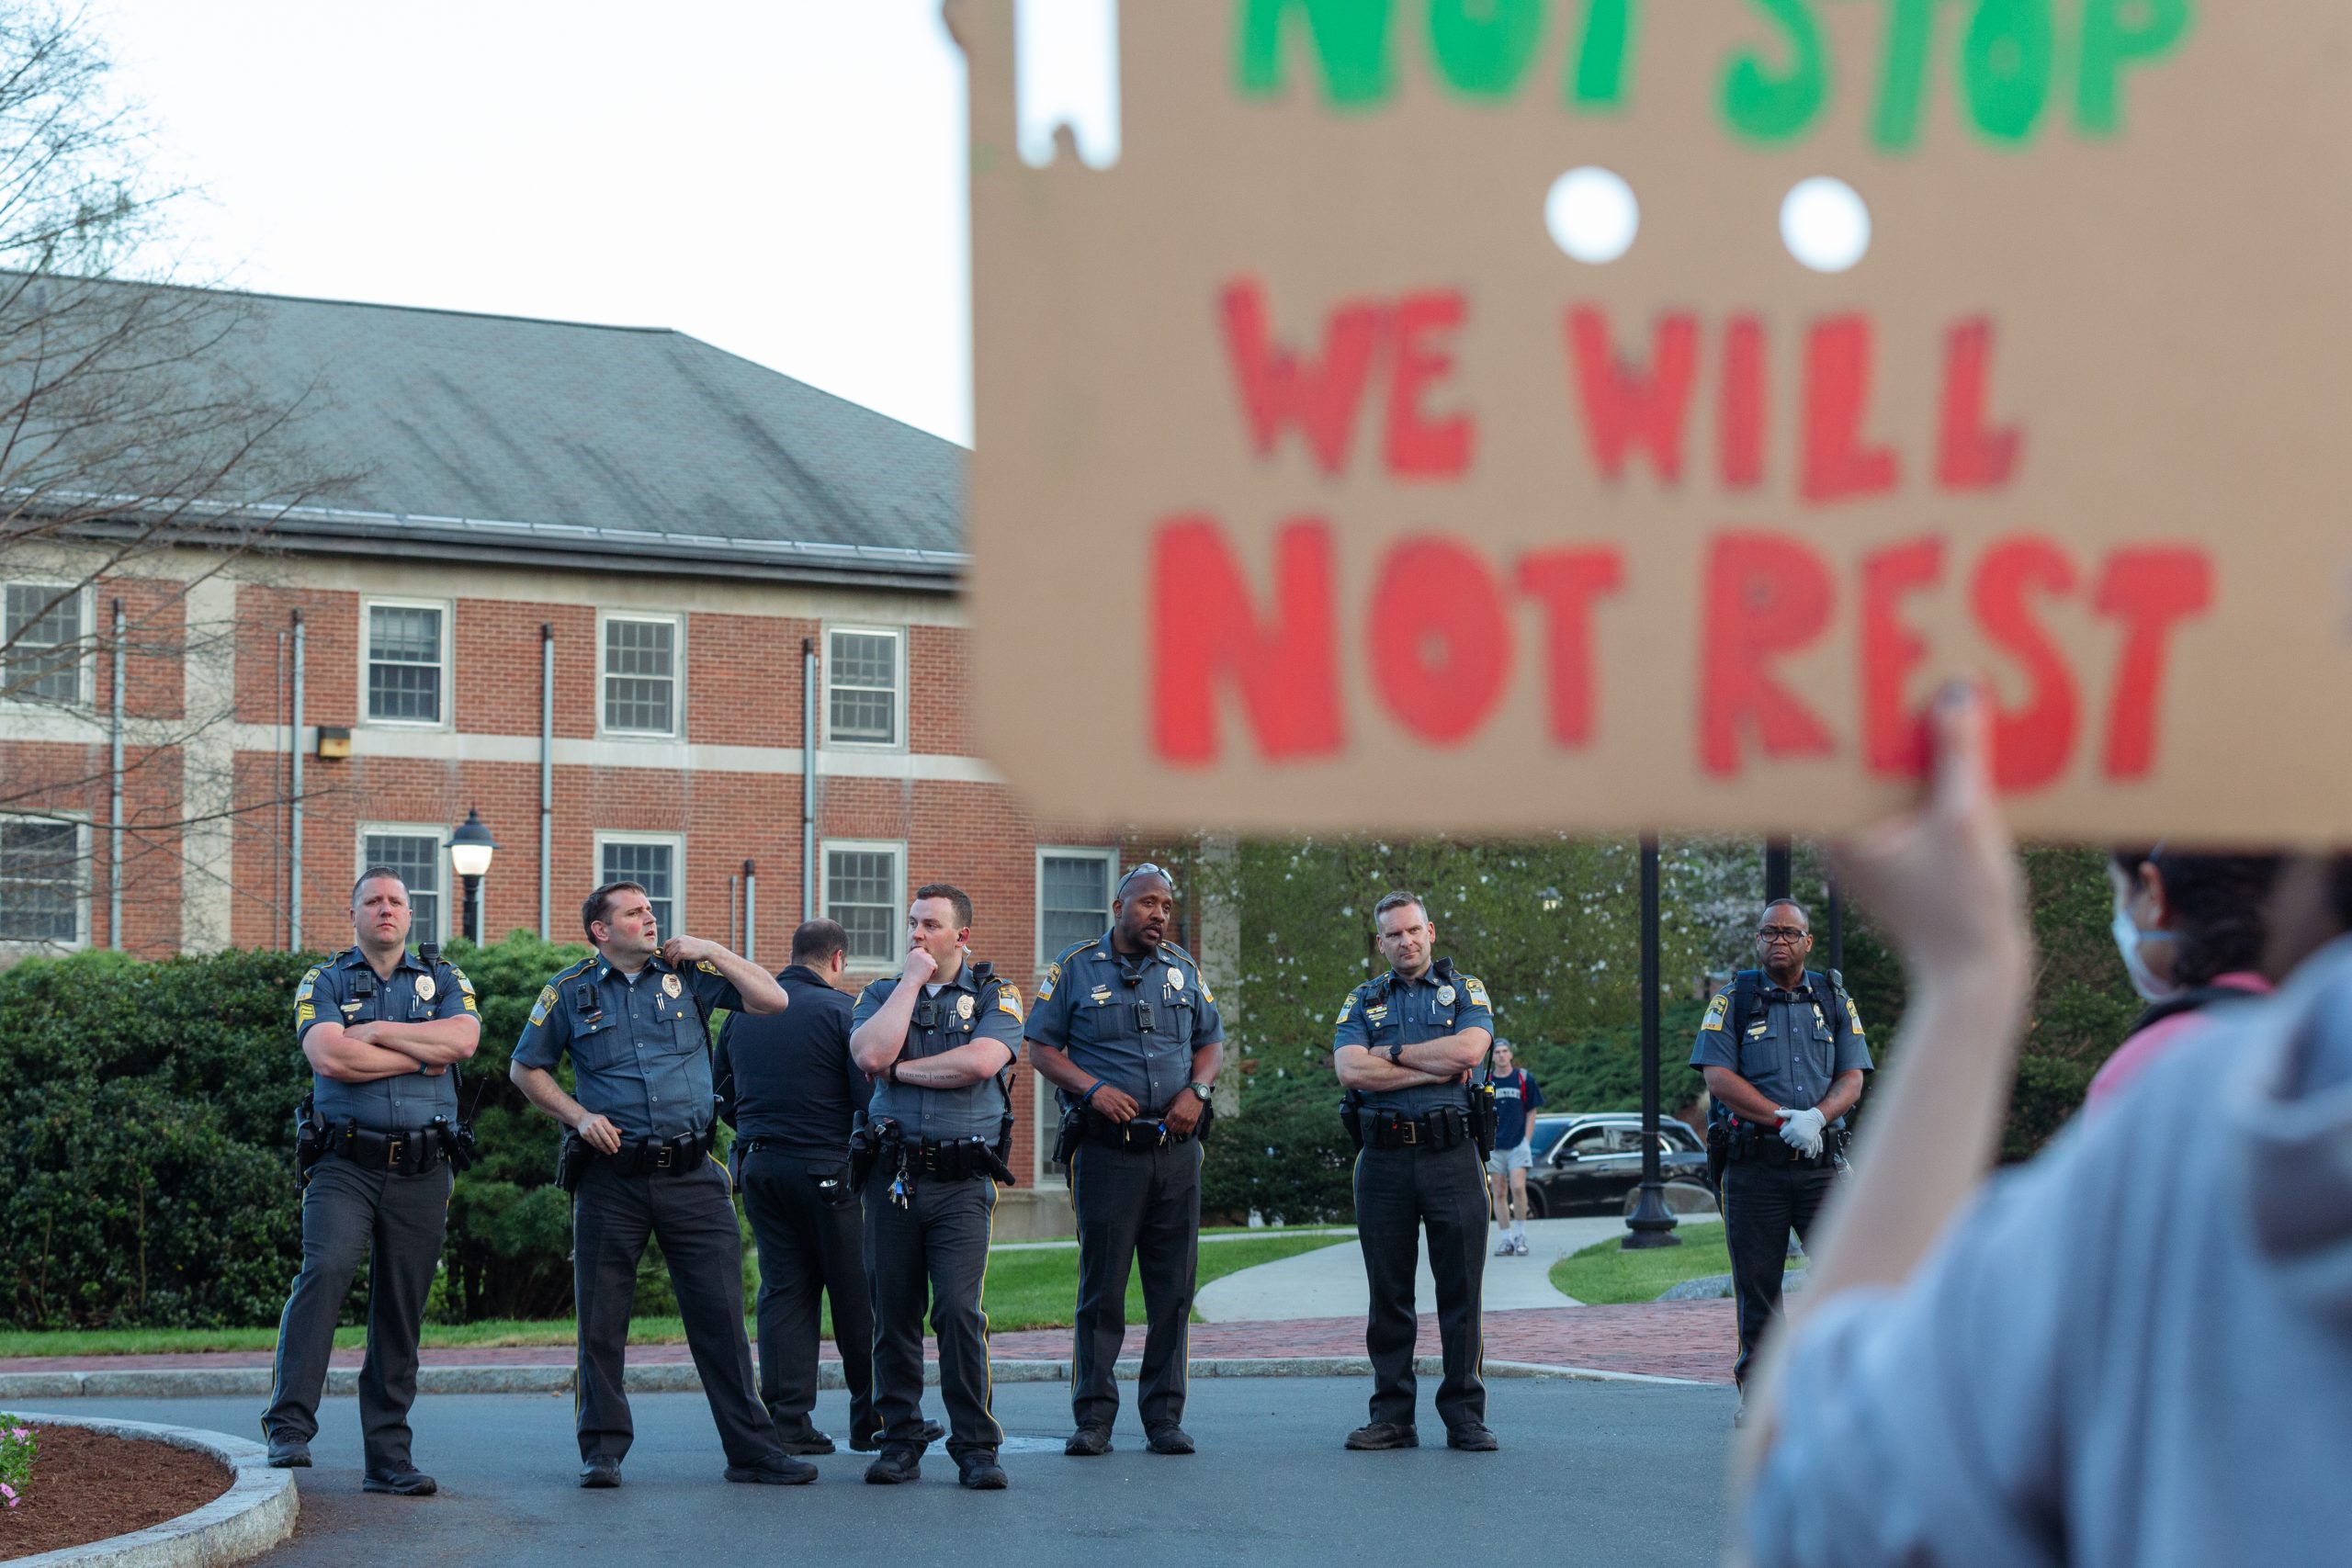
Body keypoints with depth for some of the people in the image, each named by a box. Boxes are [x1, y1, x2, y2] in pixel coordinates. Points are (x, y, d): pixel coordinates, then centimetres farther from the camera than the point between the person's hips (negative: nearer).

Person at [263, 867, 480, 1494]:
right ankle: (289, 1429, -27)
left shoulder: (445, 981, 15)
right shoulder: (324, 983, 9)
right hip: (344, 1165, -2)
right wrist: (421, 1056, -4)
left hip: (421, 1172, 3)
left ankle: (388, 1456, 10)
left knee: (402, 1313, 5)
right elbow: (329, 1056, -10)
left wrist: (375, 1032, -7)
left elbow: (463, 1039, -7)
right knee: (325, 1269, -25)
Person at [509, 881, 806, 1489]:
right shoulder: (570, 992, 5)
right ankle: (603, 1450, 14)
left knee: (721, 1314, -1)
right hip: (612, 1175, 0)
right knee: (601, 1321, 3)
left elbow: (773, 1001, 2)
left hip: (691, 1175, 0)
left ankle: (751, 1450, 4)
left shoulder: (688, 973, 7)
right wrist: (579, 1116, -1)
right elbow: (527, 1070, 13)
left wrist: (712, 952, -3)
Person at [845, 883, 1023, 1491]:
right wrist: (912, 981, -4)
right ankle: (900, 1443, 12)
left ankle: (976, 1446, -7)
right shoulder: (883, 995, 13)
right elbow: (871, 1054, -9)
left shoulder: (995, 996, 6)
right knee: (895, 1313, 3)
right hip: (893, 1176, 3)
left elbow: (980, 1061, -14)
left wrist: (900, 1069, -5)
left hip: (962, 1182, -3)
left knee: (959, 1309, -13)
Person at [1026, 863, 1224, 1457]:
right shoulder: (1075, 968, 2)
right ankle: (1093, 1418, 3)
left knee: (1173, 1290, 3)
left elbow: (1211, 1041, 18)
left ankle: (1165, 1417, 9)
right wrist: (1093, 1089, -13)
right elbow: (1041, 1049, 2)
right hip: (1106, 1149, -3)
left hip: (1175, 1148, 3)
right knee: (1101, 1287, -2)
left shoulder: (1183, 969, 14)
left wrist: (1196, 1091, -2)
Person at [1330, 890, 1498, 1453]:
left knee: (1461, 1292, -1)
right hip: (1384, 1158, 2)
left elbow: (1470, 1050, -11)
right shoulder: (1363, 1001, 13)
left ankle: (1465, 1416, 4)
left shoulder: (1465, 991, 10)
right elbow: (1350, 1069, -5)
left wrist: (1394, 1053, -4)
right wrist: (1434, 1068, -7)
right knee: (1389, 1294, 4)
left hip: (1451, 1157, -2)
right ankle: (1391, 1416, 9)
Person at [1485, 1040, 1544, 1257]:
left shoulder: (1524, 1078, 3)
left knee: (1517, 1187, -16)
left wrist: (1526, 1140, -1)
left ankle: (1521, 1235, -3)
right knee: (1499, 1192, 3)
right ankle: (1506, 1239, 8)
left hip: (1518, 1143, -2)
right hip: (1494, 1145, 2)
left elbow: (1531, 1112, 7)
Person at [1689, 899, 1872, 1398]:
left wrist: (1817, 1117, -15)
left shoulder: (1834, 1000, 13)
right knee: (1757, 1286, 2)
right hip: (1754, 1165, -1)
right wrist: (1785, 1119, -14)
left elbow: (1852, 1080, 6)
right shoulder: (1733, 1000, 6)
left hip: (1821, 1164, 1)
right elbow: (1718, 1078, -5)